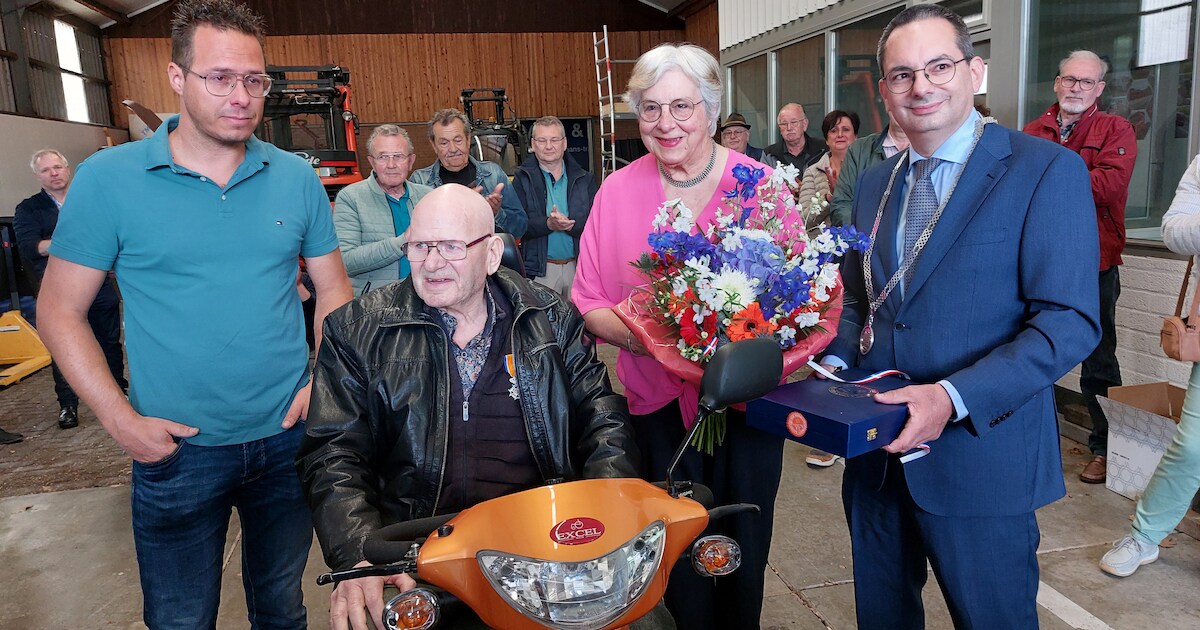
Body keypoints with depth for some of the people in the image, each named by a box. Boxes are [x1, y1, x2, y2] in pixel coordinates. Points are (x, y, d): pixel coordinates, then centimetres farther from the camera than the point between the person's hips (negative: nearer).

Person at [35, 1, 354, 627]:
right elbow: (61, 311, -3)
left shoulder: (297, 178, -1)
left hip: (288, 437, 2)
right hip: (176, 449, -1)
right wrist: (121, 420, -11)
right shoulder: (107, 179, -8)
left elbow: (333, 290, 6)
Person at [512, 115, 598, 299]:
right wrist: (548, 224, -24)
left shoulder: (584, 179, 8)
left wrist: (569, 223, -21)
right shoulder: (523, 180, 2)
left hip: (579, 266, 2)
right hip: (541, 269, -2)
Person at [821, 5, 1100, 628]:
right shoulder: (875, 183, 9)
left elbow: (1069, 320, -16)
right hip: (876, 450, 6)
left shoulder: (1047, 170, -10)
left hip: (980, 454, -5)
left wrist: (954, 397, -27)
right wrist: (836, 362, -3)